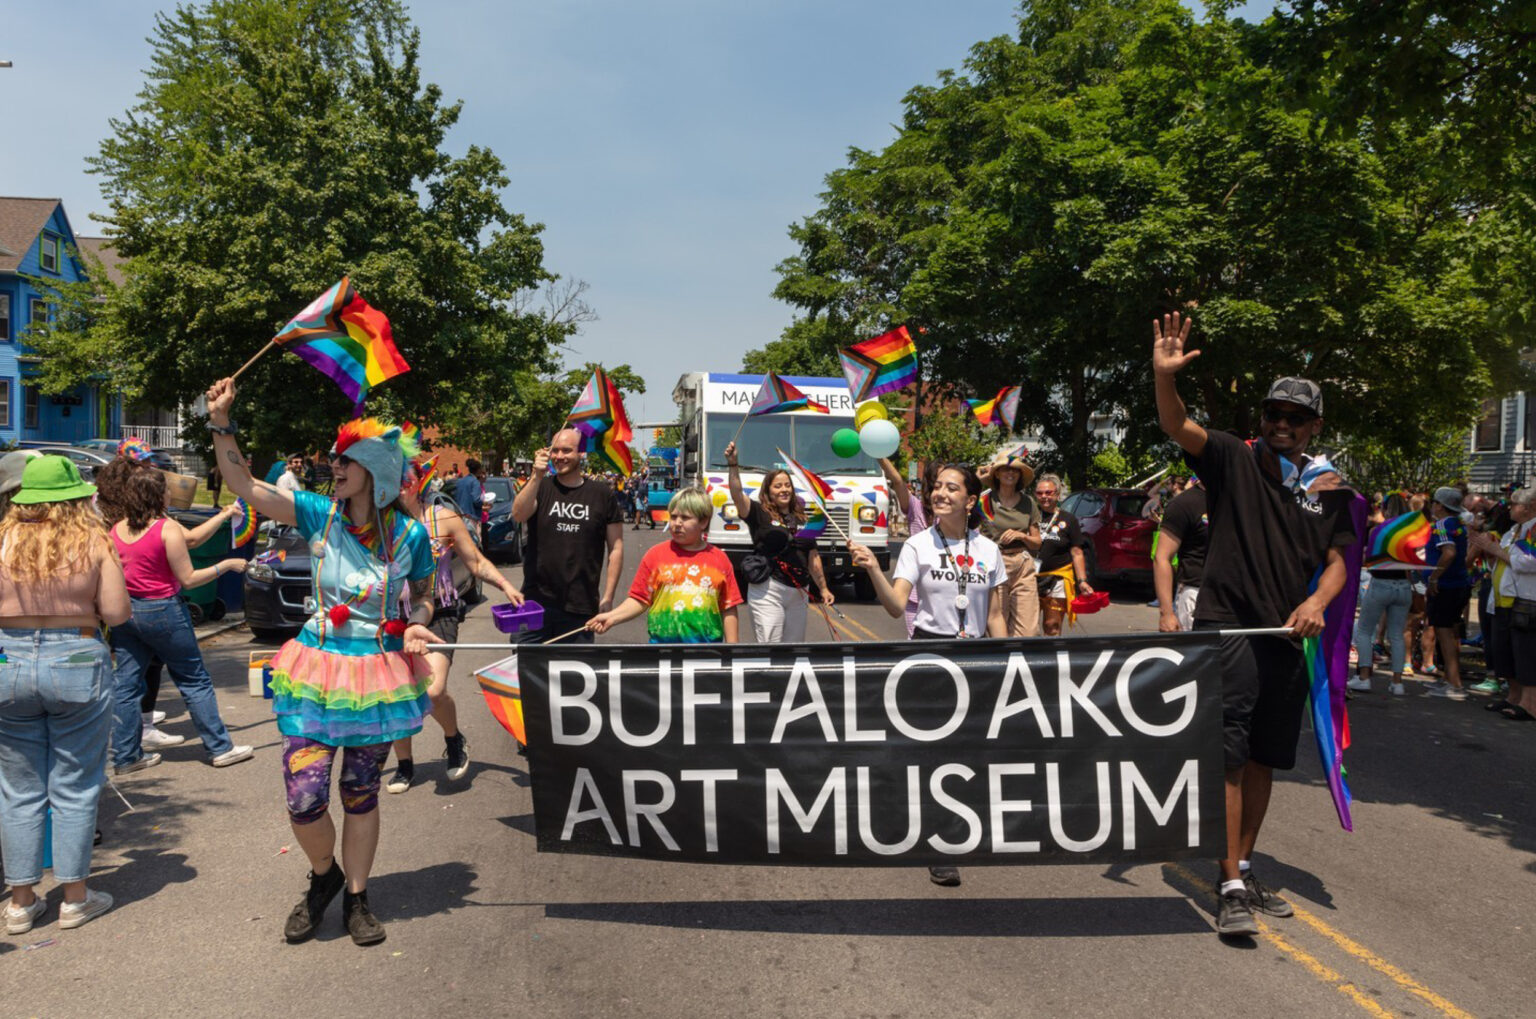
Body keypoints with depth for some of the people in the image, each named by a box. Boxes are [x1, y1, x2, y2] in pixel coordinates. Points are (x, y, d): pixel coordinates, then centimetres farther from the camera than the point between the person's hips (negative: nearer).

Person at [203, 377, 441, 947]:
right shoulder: (318, 515, -3)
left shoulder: (410, 534, -4)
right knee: (303, 797, -4)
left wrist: (416, 626, -12)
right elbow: (245, 486, -9)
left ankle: (356, 897, 31)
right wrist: (220, 423, -18)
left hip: (379, 673, -1)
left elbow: (423, 597, 9)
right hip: (318, 669, 1)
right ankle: (324, 876, 27)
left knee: (361, 793, 12)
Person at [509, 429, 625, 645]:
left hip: (580, 606, 0)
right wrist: (537, 477, -26)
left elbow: (616, 548, 4)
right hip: (535, 601, 0)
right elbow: (518, 515, -15)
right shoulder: (539, 487, 5)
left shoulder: (603, 494, 3)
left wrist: (608, 597, -1)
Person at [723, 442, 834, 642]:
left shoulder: (801, 519, 14)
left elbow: (813, 557, 19)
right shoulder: (759, 514, -2)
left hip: (799, 593, 6)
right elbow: (737, 495, -20)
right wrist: (733, 466, -34)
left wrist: (823, 588, 18)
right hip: (768, 591, -6)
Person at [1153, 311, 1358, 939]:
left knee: (1263, 760, 13)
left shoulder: (1328, 487, 9)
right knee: (1230, 755, -9)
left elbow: (1337, 559, 9)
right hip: (1227, 627, -5)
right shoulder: (1234, 460, -1)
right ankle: (1230, 886, -4)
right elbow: (1177, 427, -16)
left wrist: (1317, 600, -11)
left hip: (1288, 637, 5)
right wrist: (1165, 377, -34)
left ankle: (1244, 868, 27)